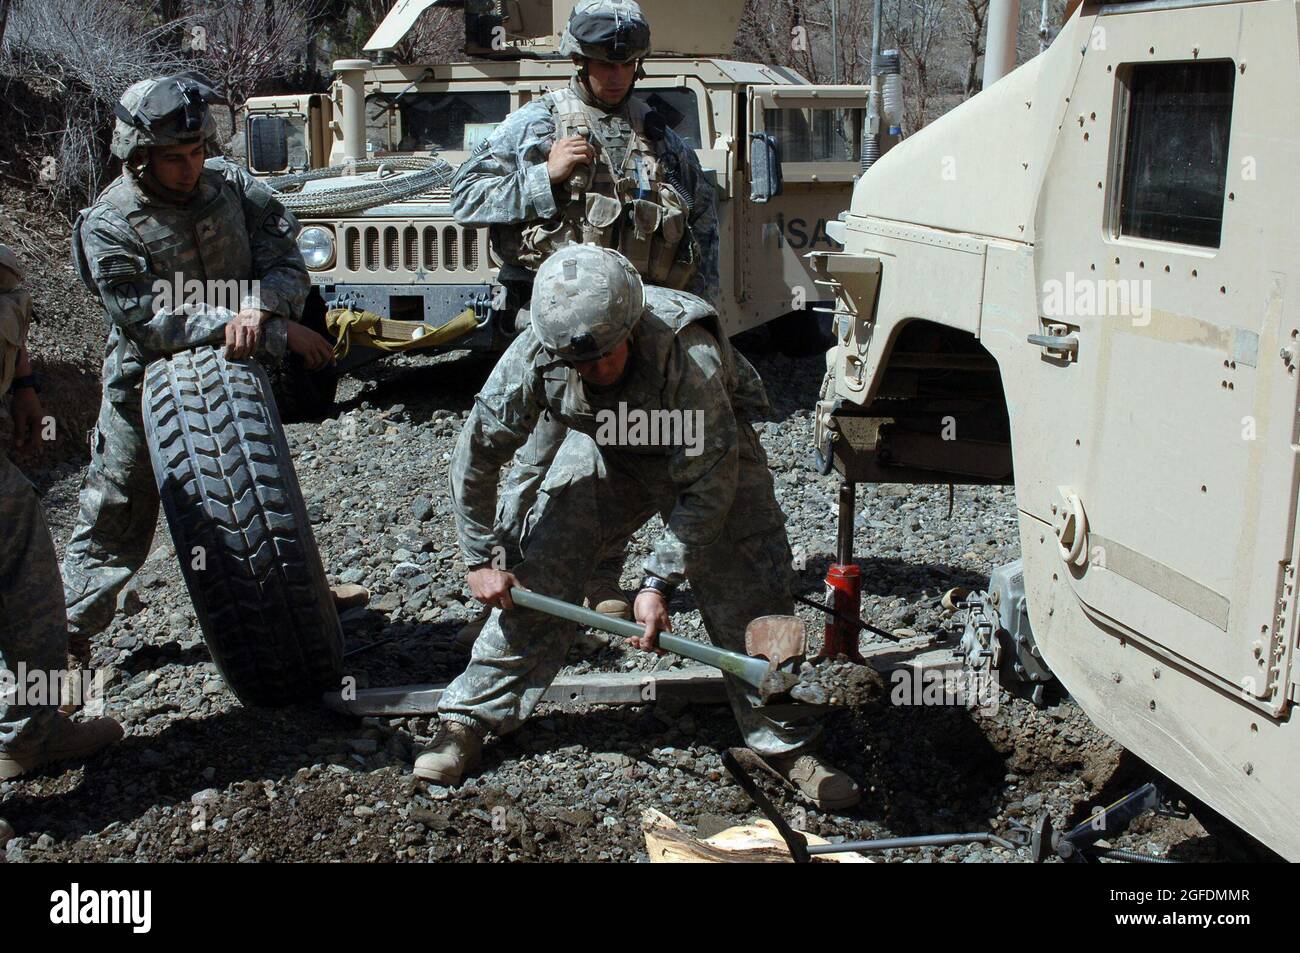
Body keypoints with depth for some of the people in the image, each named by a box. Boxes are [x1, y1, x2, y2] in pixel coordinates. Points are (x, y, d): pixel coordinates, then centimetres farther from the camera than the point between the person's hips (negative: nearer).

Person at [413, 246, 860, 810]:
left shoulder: (691, 359, -41)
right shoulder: (532, 357, -30)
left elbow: (708, 488, -33)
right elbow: (476, 456, -16)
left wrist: (659, 582, -33)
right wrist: (480, 561, -12)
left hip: (710, 449, -2)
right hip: (603, 450, 3)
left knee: (750, 594, -10)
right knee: (534, 582, -8)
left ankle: (786, 744, 7)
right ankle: (468, 718, 8)